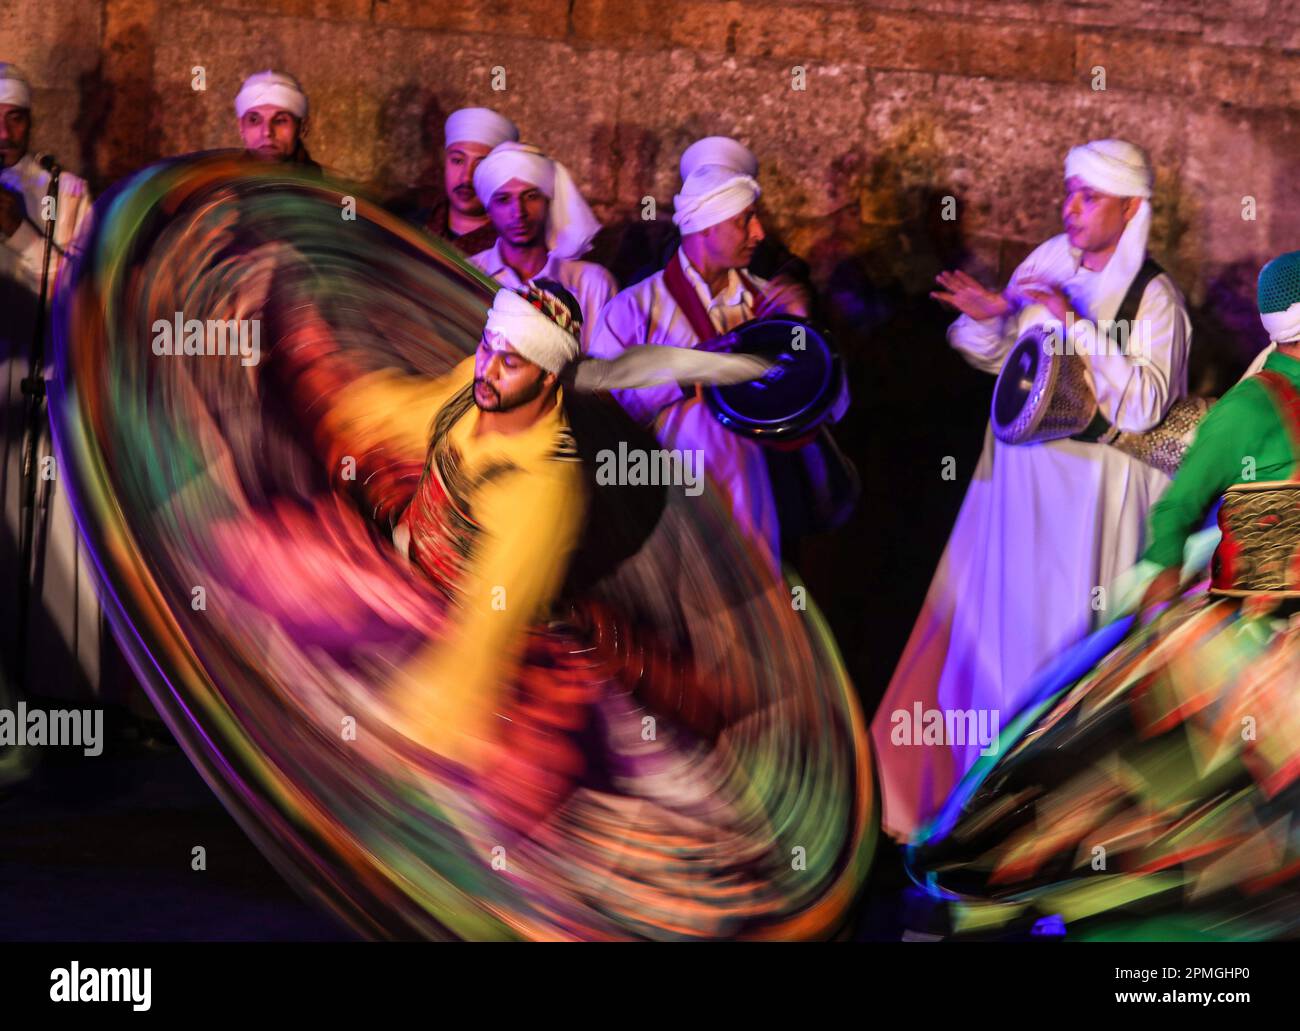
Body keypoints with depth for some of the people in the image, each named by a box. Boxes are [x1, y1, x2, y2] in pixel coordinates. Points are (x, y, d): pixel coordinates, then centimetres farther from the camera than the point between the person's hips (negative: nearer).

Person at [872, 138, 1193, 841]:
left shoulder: (1154, 299, -10)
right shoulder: (1046, 263, 4)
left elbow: (1144, 403, -22)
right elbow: (1003, 360, 13)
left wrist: (1074, 324, -22)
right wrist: (986, 317, -8)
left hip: (1091, 491, -5)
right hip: (1018, 473, 5)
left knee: (1064, 631, 0)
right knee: (994, 618, 8)